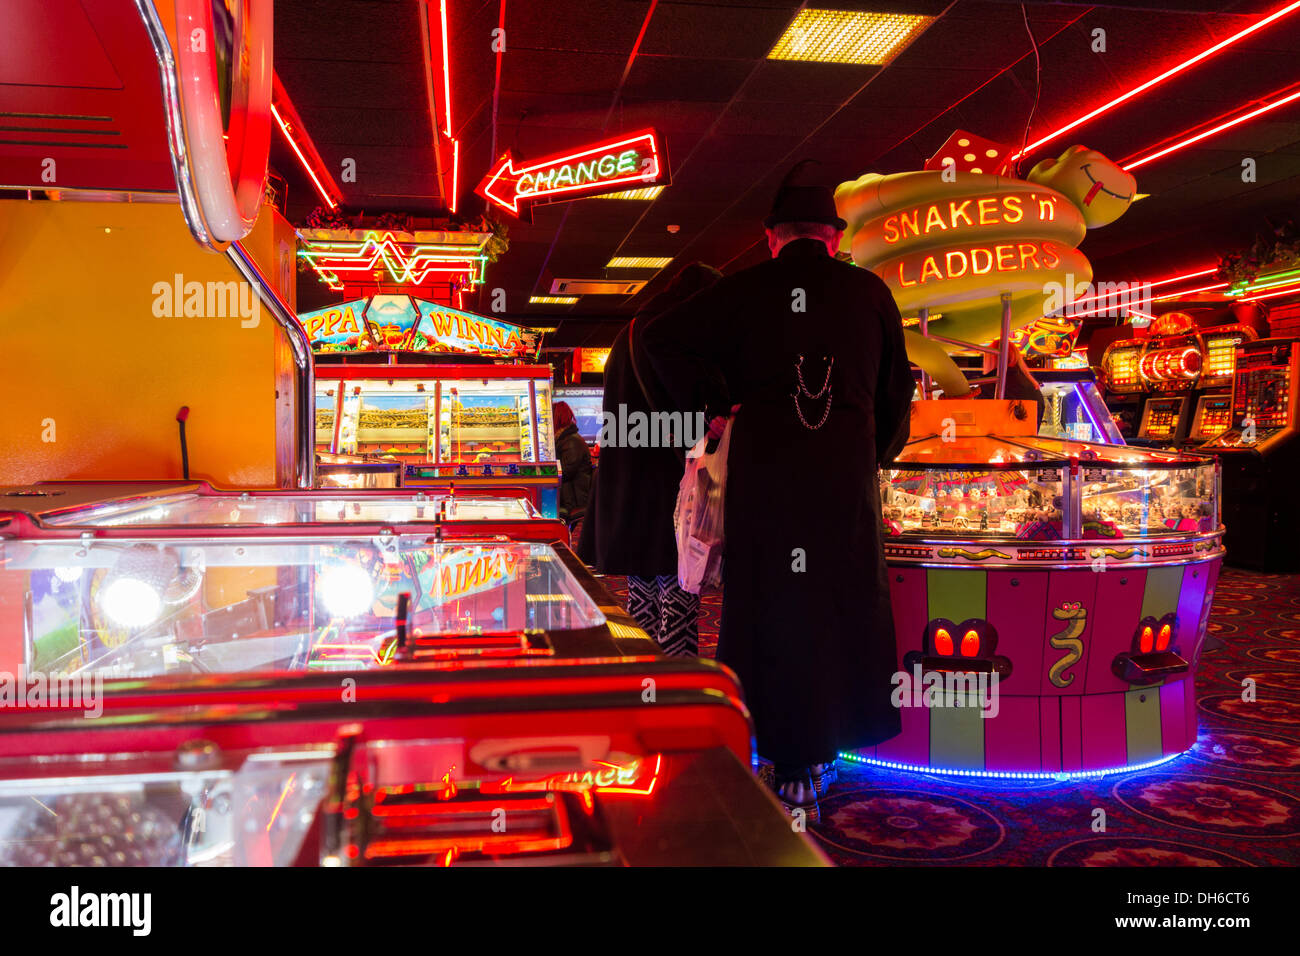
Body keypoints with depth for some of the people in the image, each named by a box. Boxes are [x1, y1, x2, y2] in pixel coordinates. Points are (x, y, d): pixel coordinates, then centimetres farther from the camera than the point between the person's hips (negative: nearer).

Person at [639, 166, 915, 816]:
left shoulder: (746, 291, 2)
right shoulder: (870, 293, 7)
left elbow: (660, 338, -7)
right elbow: (896, 394, 12)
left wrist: (713, 407, -1)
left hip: (762, 475, -1)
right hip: (846, 475, 1)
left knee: (773, 616, 8)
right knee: (842, 609, 14)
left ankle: (794, 770, 15)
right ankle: (824, 753, 23)